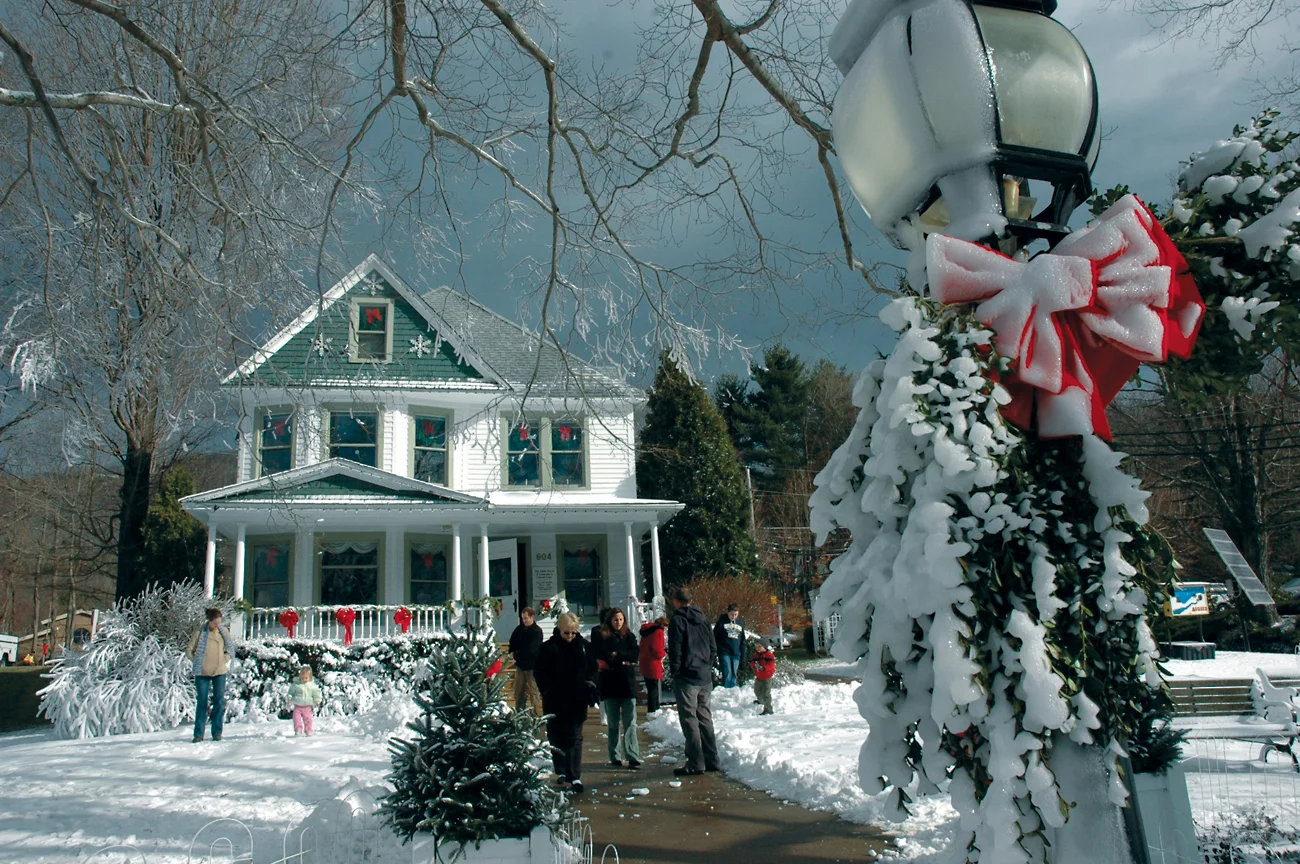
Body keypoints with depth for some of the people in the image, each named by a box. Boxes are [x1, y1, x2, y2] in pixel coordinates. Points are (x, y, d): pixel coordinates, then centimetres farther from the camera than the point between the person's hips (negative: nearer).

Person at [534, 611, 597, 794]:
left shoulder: (583, 646, 4)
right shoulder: (548, 648, -2)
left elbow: (592, 668, 14)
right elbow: (540, 673, -1)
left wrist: (590, 685, -1)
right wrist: (548, 691, -12)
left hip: (577, 700, 1)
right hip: (555, 702, -1)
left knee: (574, 738, -2)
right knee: (557, 738, 6)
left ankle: (575, 777, -1)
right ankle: (562, 774, 17)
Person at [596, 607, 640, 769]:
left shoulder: (629, 636, 10)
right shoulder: (602, 637, 4)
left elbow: (635, 655, -2)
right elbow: (601, 658, -8)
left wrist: (616, 655, -11)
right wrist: (624, 661, -11)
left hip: (627, 684, 1)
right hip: (610, 685, -1)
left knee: (630, 722, -3)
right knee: (613, 723, 4)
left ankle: (633, 757, -2)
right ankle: (615, 758, 10)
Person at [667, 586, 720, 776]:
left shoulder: (677, 620, -9)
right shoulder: (702, 619, 12)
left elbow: (675, 650, -12)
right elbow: (713, 647, 15)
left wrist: (675, 672, -3)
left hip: (686, 677, -7)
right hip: (705, 677, 7)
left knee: (689, 719, -2)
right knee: (705, 718, 14)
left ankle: (695, 763, -3)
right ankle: (712, 761, 17)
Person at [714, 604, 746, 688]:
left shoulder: (740, 623, 12)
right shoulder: (722, 621, -2)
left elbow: (743, 640, 18)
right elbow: (714, 636, -3)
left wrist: (743, 655, 14)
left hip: (736, 654, 4)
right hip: (724, 652, -4)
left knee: (733, 675, 6)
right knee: (727, 673, -12)